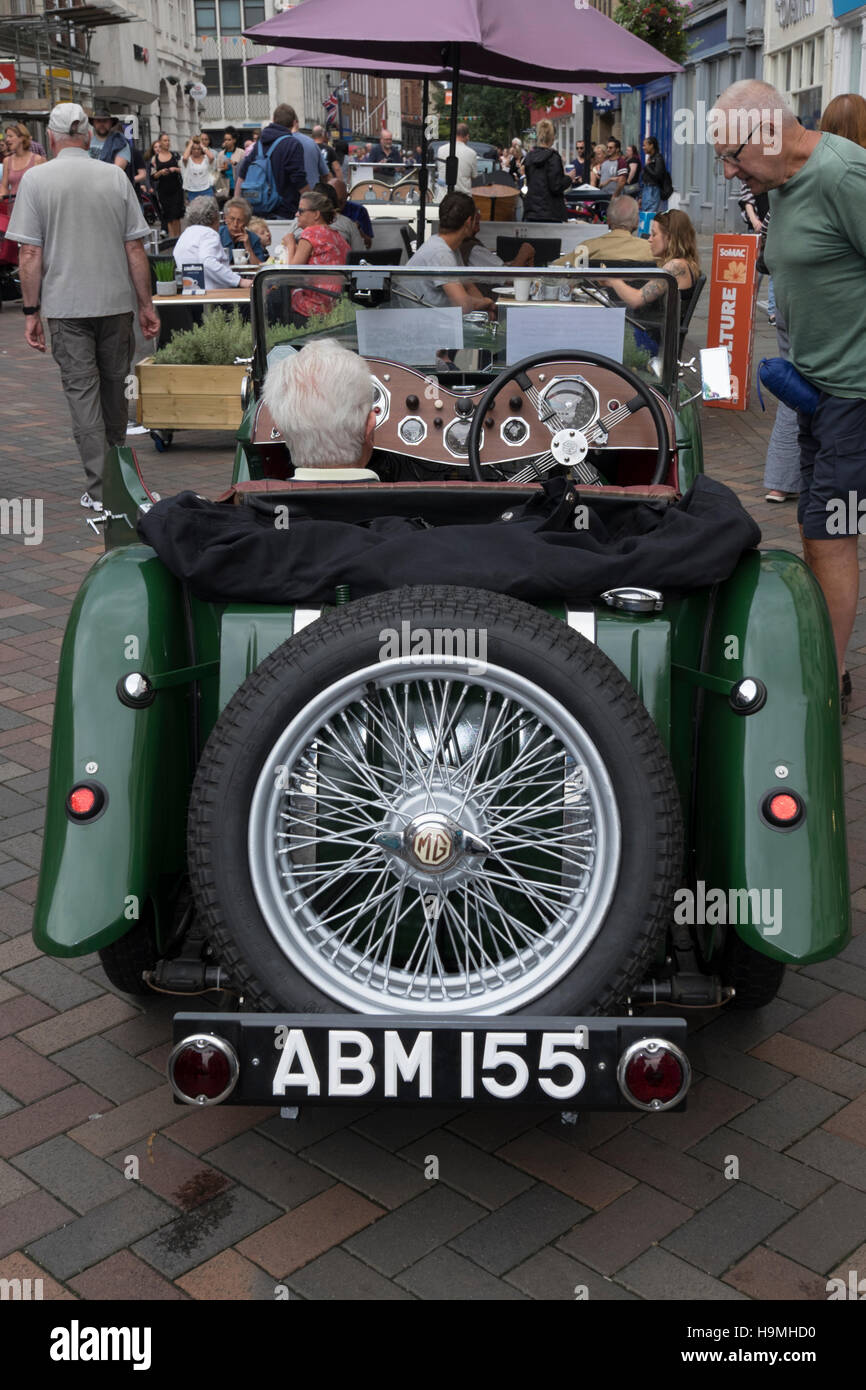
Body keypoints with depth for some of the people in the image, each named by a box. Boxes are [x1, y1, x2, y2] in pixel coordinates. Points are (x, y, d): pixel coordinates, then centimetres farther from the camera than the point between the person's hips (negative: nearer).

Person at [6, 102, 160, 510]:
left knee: (81, 391, 2)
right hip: (116, 302, 2)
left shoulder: (35, 179, -5)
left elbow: (30, 254, -7)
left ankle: (100, 488, -2)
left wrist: (31, 312, -1)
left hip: (66, 305, -2)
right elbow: (135, 250, 0)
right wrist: (146, 305, 7)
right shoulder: (115, 177, 0)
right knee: (115, 385, 17)